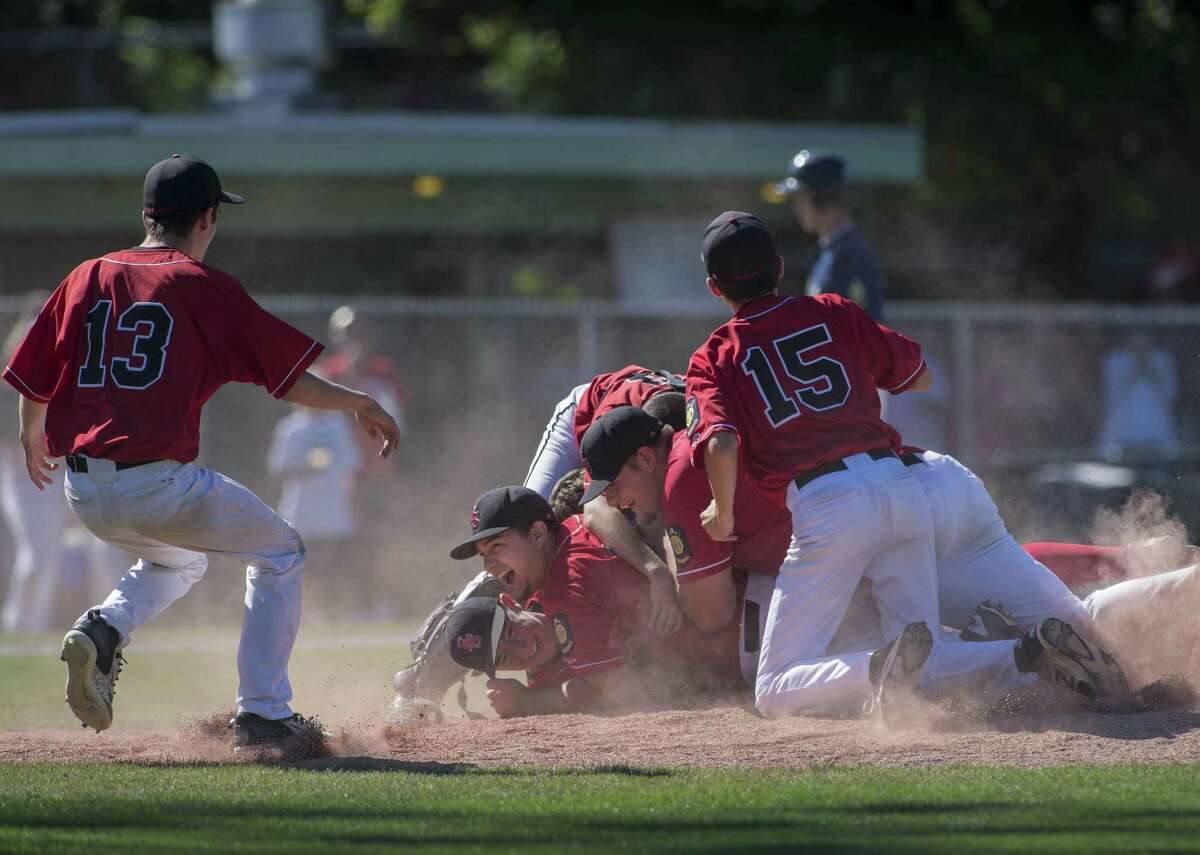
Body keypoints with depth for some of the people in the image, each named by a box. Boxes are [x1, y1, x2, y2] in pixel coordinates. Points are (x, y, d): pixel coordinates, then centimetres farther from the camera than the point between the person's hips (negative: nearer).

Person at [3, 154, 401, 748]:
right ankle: (261, 714, 8)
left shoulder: (88, 278, 10)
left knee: (179, 559, 34)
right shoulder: (206, 289, -3)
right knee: (279, 553, 17)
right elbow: (289, 380, -2)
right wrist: (358, 404, 14)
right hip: (157, 486, -6)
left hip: (84, 491, 6)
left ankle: (102, 630, 5)